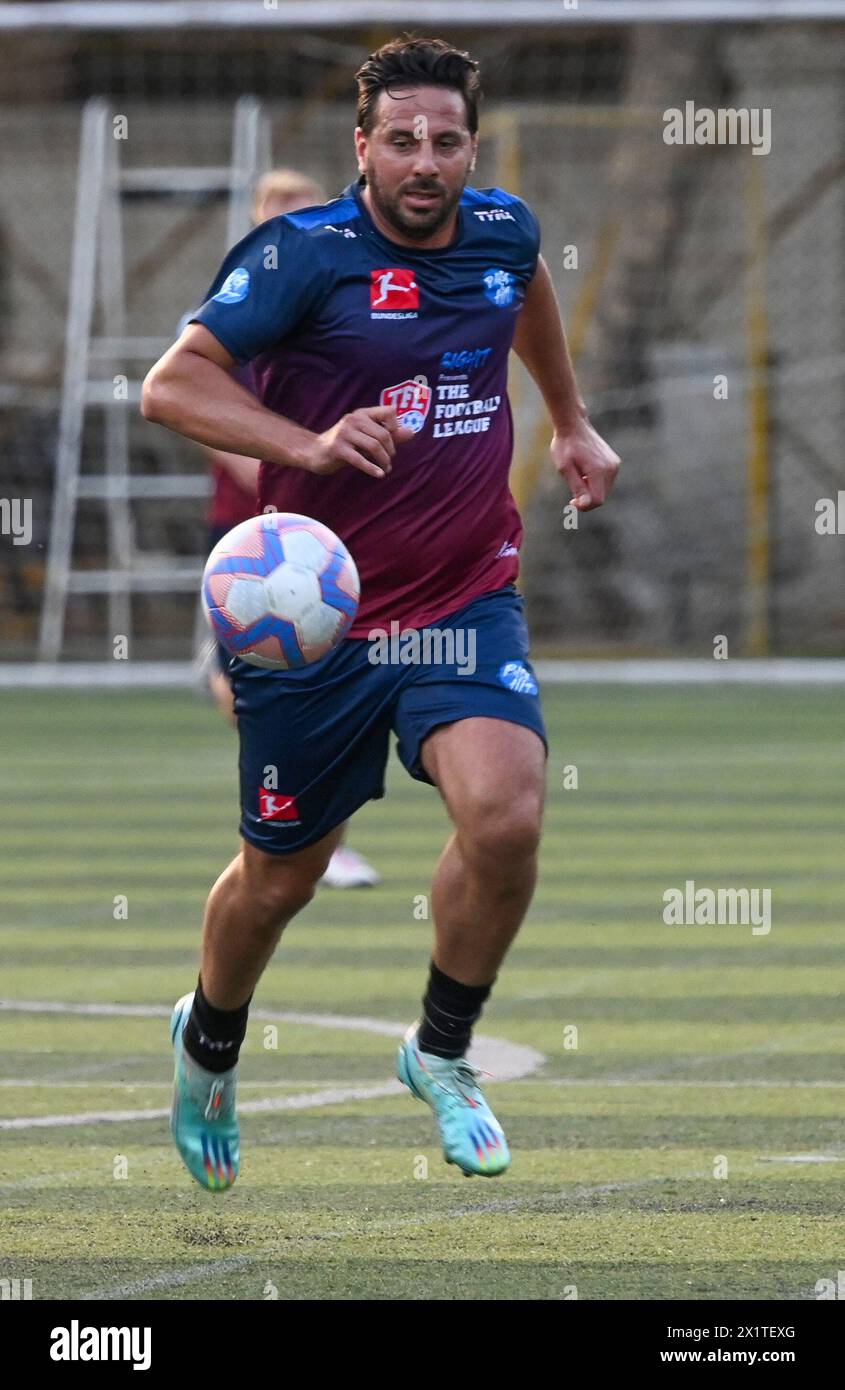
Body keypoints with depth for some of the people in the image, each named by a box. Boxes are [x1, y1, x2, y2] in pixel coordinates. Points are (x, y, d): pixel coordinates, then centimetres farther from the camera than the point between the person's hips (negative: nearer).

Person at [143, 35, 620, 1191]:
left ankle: (442, 1052, 3)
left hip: (466, 598, 3)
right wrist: (310, 446, -31)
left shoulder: (503, 231, 2)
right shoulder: (303, 254, -15)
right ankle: (209, 1043, 44)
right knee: (279, 876, 11)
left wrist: (572, 422, 36)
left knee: (505, 814, -22)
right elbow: (172, 386, -18)